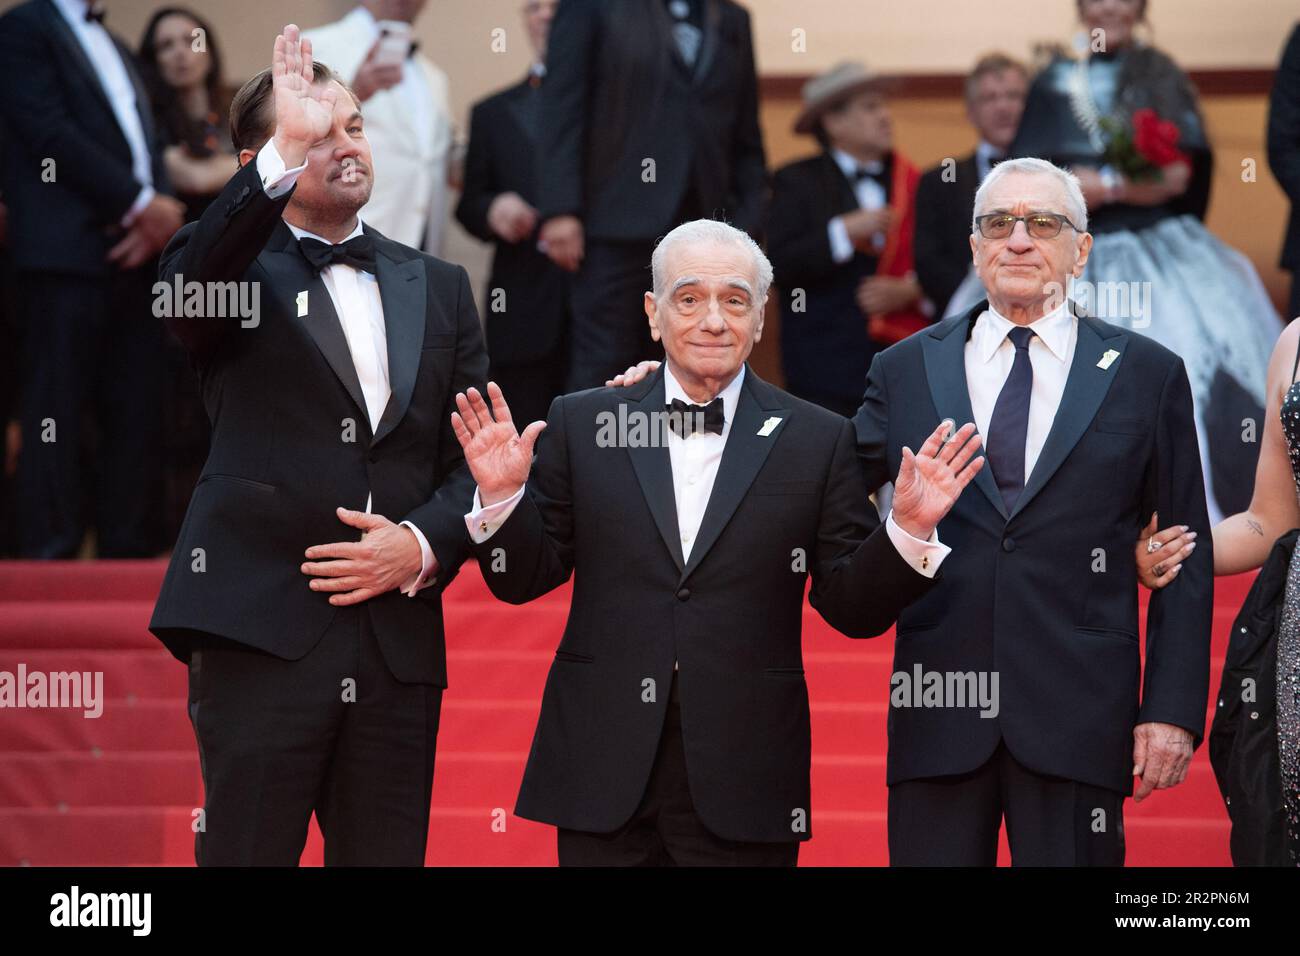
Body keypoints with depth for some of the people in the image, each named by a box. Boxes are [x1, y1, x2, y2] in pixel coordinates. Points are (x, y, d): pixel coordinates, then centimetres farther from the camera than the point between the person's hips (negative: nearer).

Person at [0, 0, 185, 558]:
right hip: (68, 254, -8)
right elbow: (51, 134, -11)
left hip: (134, 255, 8)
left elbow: (145, 145, 19)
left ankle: (128, 548, 6)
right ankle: (50, 555, -6)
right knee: (58, 418, -7)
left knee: (136, 416, 4)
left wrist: (159, 213, -3)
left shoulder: (116, 48, 24)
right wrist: (142, 204, -12)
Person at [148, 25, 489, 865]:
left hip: (399, 639, 4)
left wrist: (424, 545, -5)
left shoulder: (438, 287, 17)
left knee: (387, 855, 5)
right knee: (246, 854, -5)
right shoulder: (243, 268, 5)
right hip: (263, 633, -4)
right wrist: (287, 153, -31)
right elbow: (187, 287, -21)